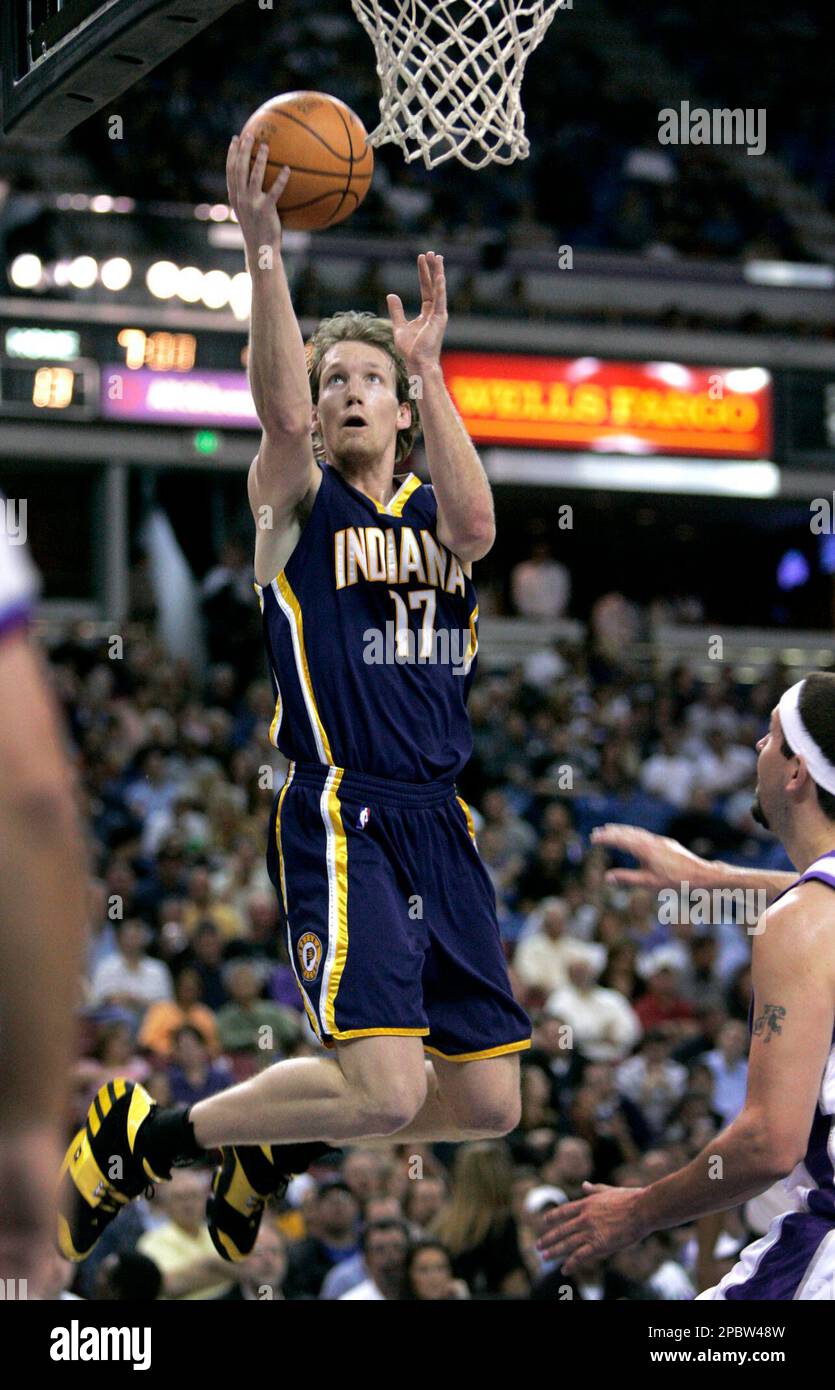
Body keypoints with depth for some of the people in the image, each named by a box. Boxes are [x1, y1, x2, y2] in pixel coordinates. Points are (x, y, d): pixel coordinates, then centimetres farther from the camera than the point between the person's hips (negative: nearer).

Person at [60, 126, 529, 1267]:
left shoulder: (433, 514, 15)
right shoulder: (295, 500, 3)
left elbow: (474, 522, -11)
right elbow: (280, 411, -19)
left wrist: (429, 367, -13)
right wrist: (264, 248, -30)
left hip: (443, 826, 6)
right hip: (340, 818, -6)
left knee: (486, 1104, 5)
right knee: (384, 1088, -20)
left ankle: (268, 1150, 28)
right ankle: (148, 1135, 2)